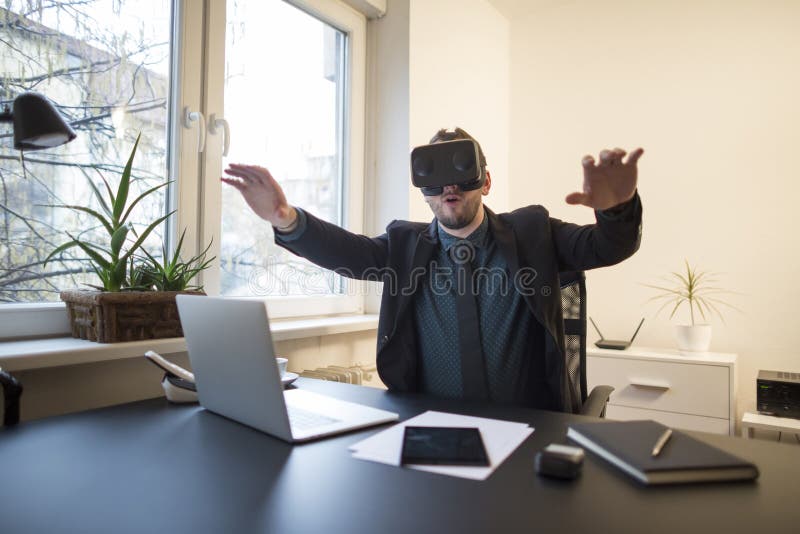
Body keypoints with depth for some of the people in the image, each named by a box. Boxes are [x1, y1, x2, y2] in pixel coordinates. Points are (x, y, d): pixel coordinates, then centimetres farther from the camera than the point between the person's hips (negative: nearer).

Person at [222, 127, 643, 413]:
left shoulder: (531, 231, 5)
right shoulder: (406, 244, 7)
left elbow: (608, 246, -3)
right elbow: (346, 250, -7)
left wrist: (617, 208, -27)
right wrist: (286, 219, -27)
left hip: (530, 425, 0)